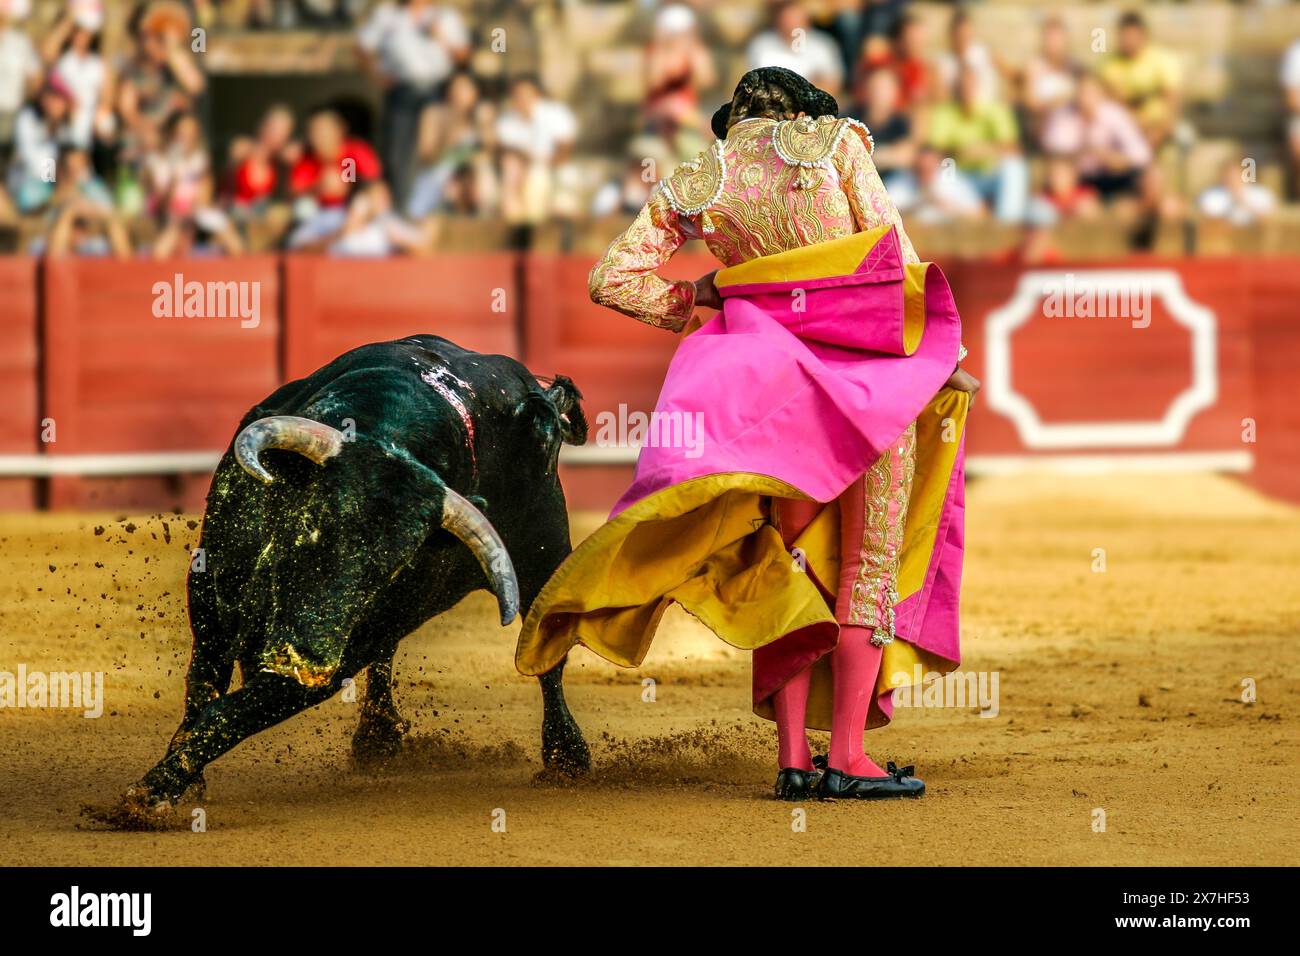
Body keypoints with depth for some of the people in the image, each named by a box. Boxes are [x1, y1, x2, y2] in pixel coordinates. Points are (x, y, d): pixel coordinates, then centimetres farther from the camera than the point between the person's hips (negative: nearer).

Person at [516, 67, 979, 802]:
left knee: (787, 567, 11)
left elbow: (612, 279, 6)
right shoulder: (836, 140, 3)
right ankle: (848, 756, -1)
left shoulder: (692, 187, 9)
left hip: (775, 382, 2)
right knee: (869, 565, 5)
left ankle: (794, 760, 4)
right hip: (869, 378, -2)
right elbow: (897, 253, -1)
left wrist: (696, 299, 17)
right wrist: (942, 357, 4)